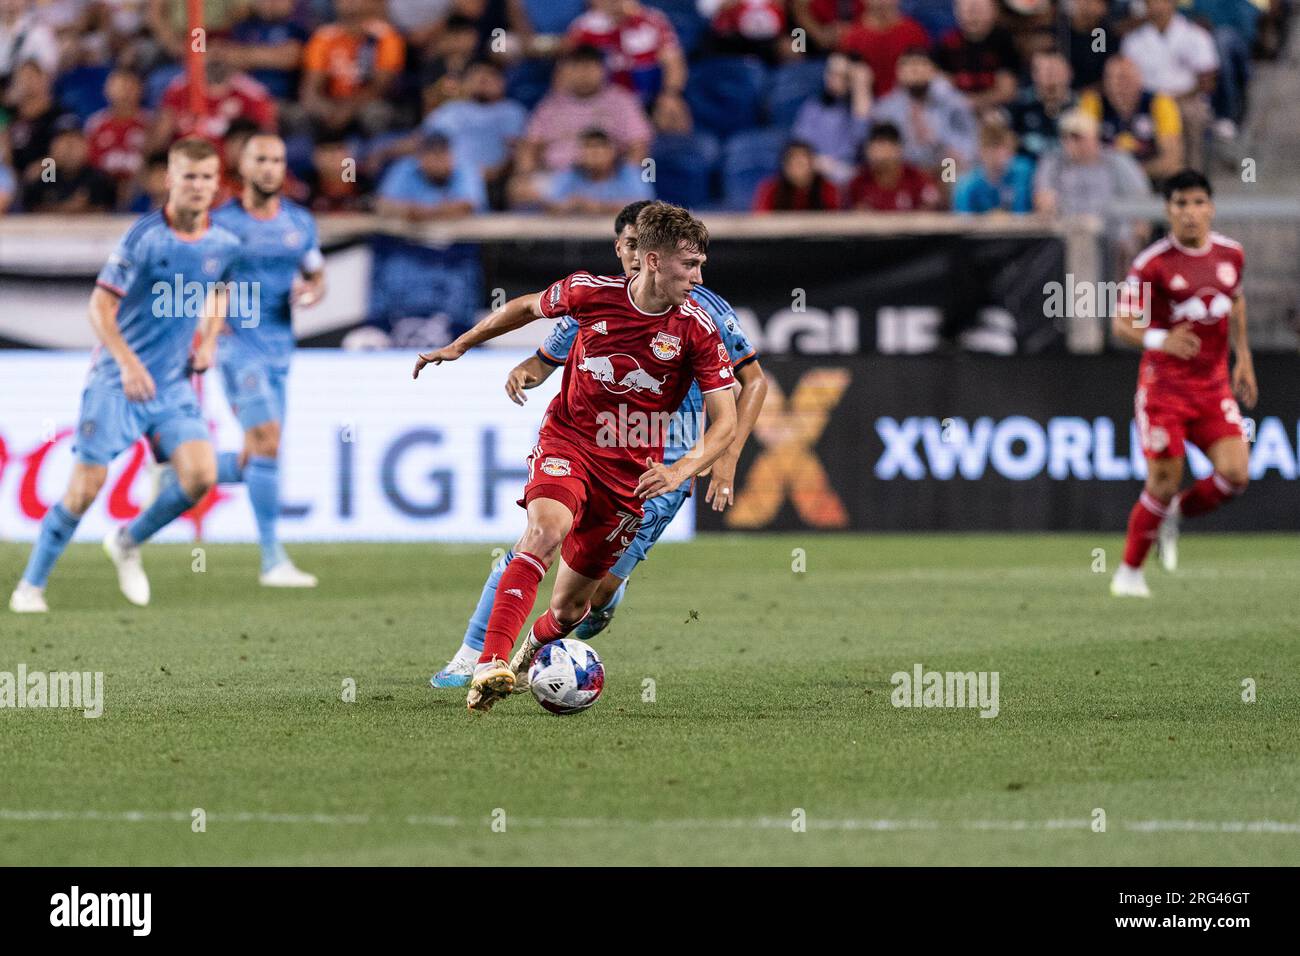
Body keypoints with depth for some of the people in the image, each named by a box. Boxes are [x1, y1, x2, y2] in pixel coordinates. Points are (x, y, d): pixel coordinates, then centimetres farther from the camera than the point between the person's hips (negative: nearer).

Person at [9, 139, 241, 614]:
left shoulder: (224, 245, 1)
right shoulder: (144, 236, -15)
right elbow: (100, 305, -14)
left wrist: (209, 340, 8)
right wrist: (128, 363, -24)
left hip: (173, 383, 4)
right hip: (115, 379, -4)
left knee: (200, 475, -14)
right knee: (86, 486, -7)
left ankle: (128, 543, 13)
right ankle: (32, 584, 11)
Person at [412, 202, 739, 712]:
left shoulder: (698, 330, -12)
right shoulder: (590, 292, -11)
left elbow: (724, 422, -13)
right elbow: (528, 307, 11)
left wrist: (679, 471, -30)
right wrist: (459, 346, 16)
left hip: (631, 471, 1)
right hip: (567, 441, -1)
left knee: (569, 608, 8)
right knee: (546, 531, -34)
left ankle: (531, 652, 44)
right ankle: (490, 664, -41)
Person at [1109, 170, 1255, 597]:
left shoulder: (1231, 254, 4)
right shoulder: (1153, 263, -12)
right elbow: (1122, 323, -11)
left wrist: (1243, 358, 17)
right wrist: (1161, 341, -31)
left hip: (1214, 385, 4)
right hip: (1164, 382, -4)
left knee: (1235, 474, -11)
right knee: (1163, 484, -7)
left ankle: (1177, 515, 19)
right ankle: (1129, 572, 13)